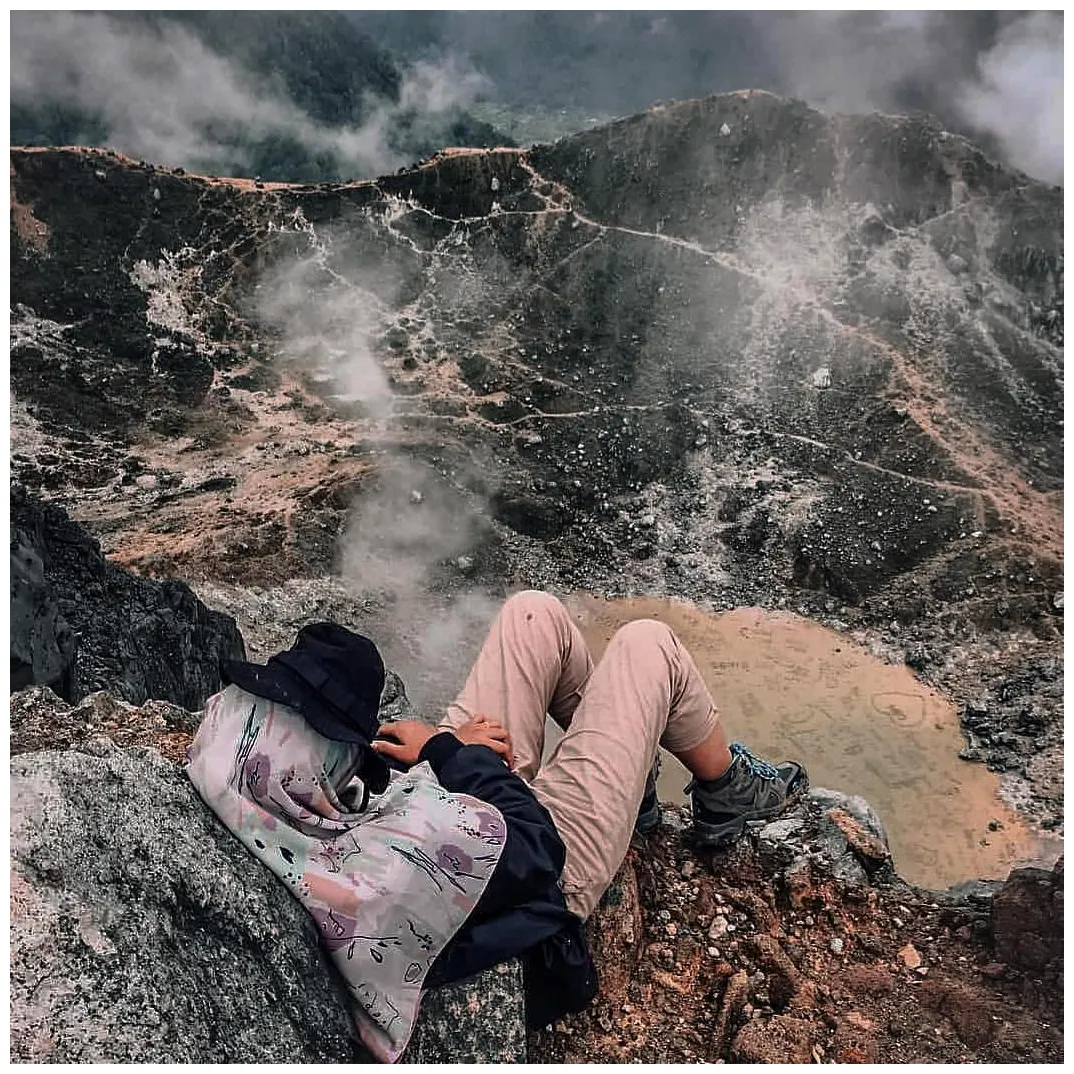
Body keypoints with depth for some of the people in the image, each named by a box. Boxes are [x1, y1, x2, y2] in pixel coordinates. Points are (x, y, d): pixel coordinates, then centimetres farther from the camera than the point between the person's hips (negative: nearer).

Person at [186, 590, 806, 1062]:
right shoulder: (401, 867, -45)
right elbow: (537, 850, -28)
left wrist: (443, 749, -14)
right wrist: (460, 753, -18)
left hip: (476, 803, 7)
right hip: (561, 854, -6)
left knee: (537, 615, 10)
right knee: (649, 644, 0)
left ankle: (631, 772, 34)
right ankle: (728, 793, 30)